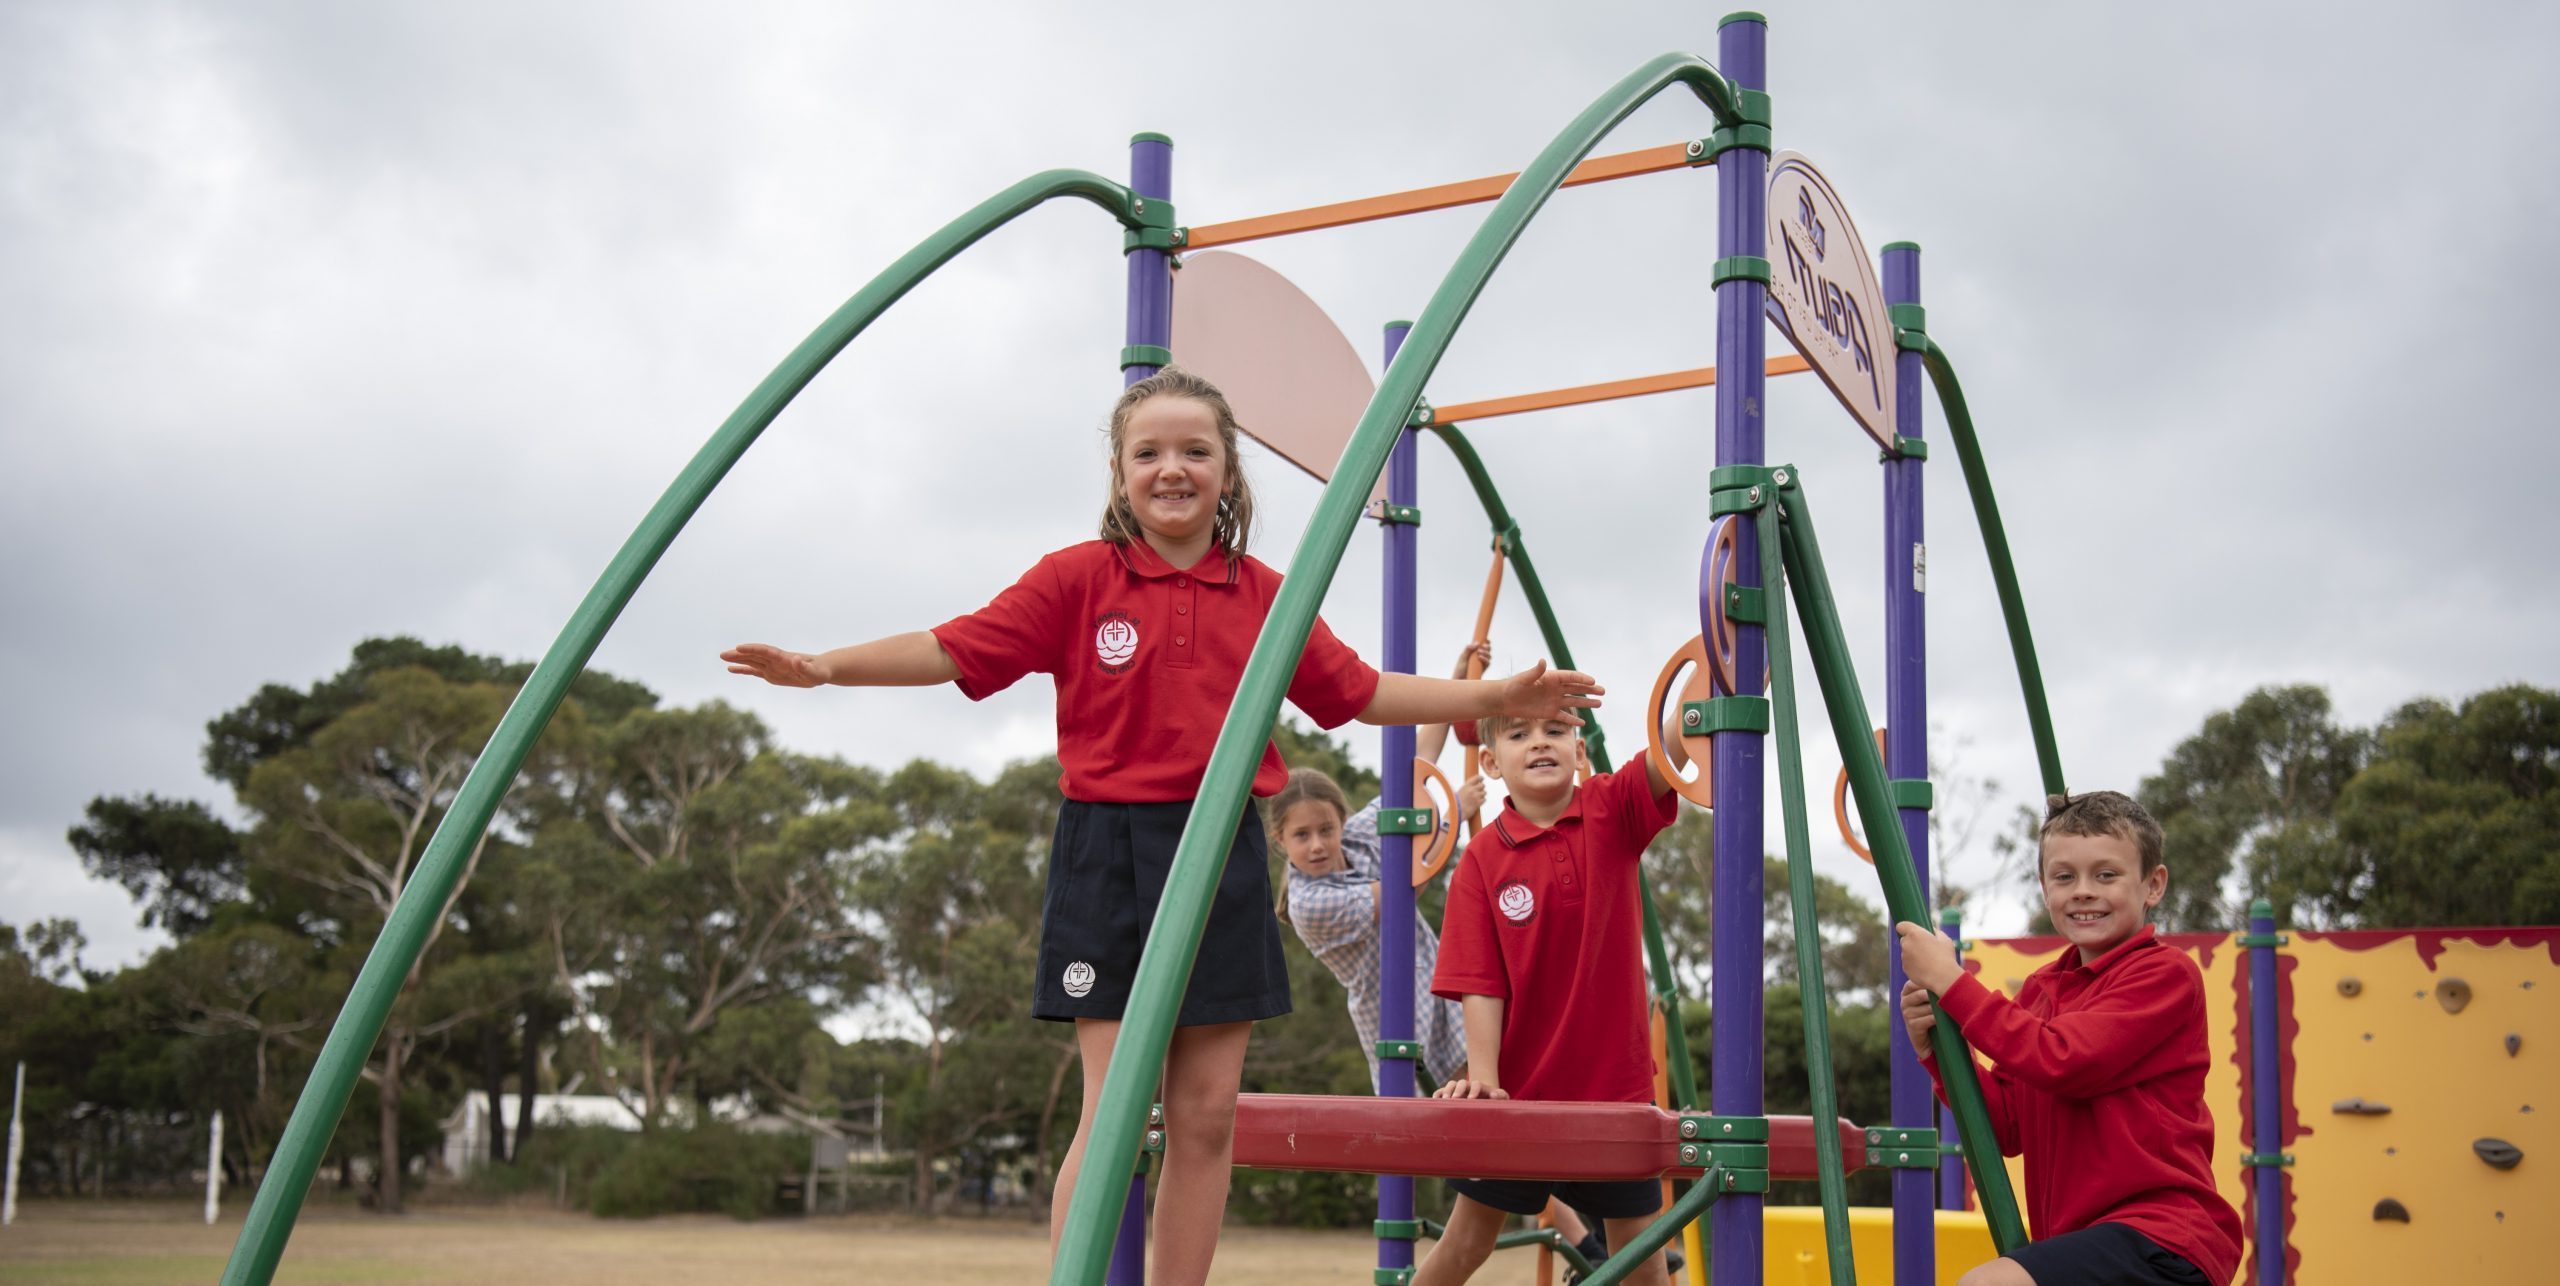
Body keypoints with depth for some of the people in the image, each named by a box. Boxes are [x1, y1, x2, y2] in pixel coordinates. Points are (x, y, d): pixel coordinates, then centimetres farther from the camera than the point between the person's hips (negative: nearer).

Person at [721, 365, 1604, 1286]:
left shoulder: (1263, 595, 7)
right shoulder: (1078, 578, -1)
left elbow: (1358, 691, 13)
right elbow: (956, 649, -6)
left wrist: (1497, 698, 9)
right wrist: (823, 666, -18)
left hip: (1225, 858, 3)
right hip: (1109, 851, -3)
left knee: (1208, 1115, 6)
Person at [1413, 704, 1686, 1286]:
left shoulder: (1613, 812, -6)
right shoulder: (1483, 857, -9)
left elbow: (1672, 750, -23)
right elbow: (1479, 982, -11)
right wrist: (1483, 1076, -20)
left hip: (1617, 1081, 1)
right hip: (1520, 1089, -1)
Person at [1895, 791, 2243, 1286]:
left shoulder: (2165, 974, -8)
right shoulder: (2039, 989, 15)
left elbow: (2063, 1061, -21)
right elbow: (2009, 1126, 10)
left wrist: (1950, 980, -17)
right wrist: (1938, 1052, -5)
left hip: (2163, 1241, -8)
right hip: (2080, 1241, 9)